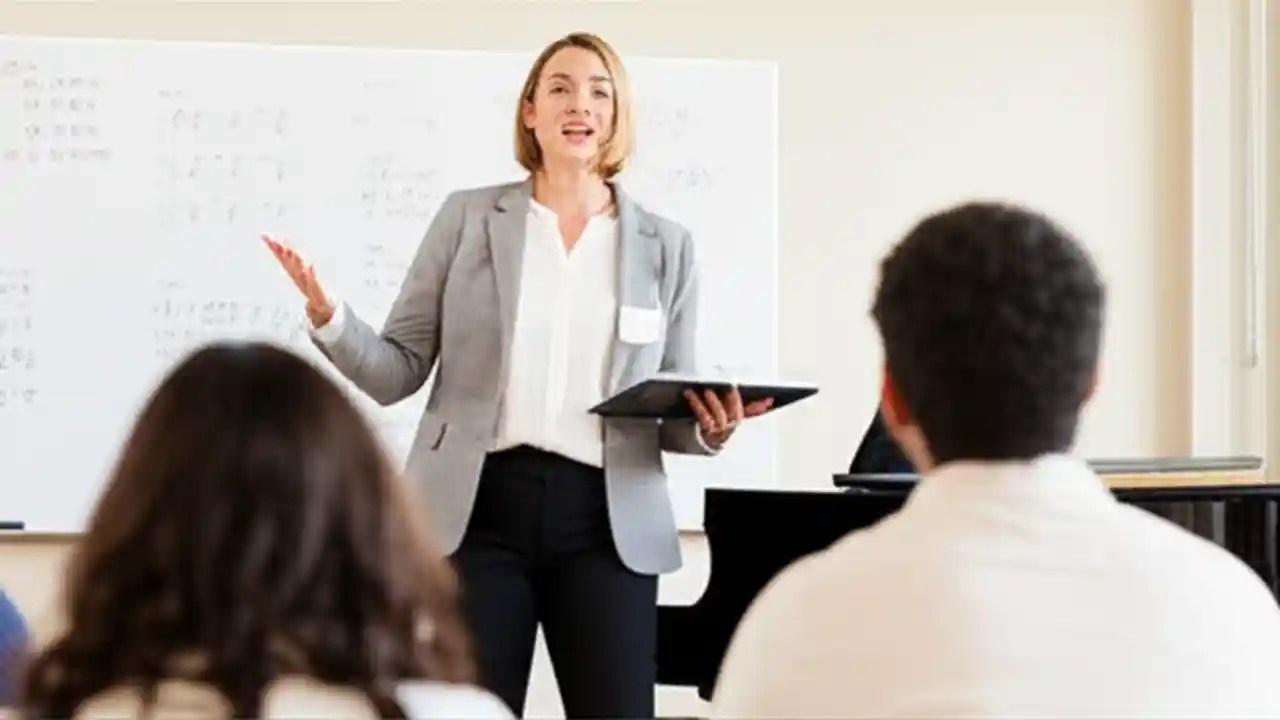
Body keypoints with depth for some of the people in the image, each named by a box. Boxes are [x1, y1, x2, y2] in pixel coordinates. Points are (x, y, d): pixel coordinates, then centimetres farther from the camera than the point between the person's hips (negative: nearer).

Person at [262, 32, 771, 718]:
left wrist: (712, 426, -10)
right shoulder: (467, 216, 7)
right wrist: (327, 316, -13)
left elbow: (675, 417, 12)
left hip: (607, 521, 1)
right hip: (476, 510, -1)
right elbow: (398, 373, 5)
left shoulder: (666, 244, 10)